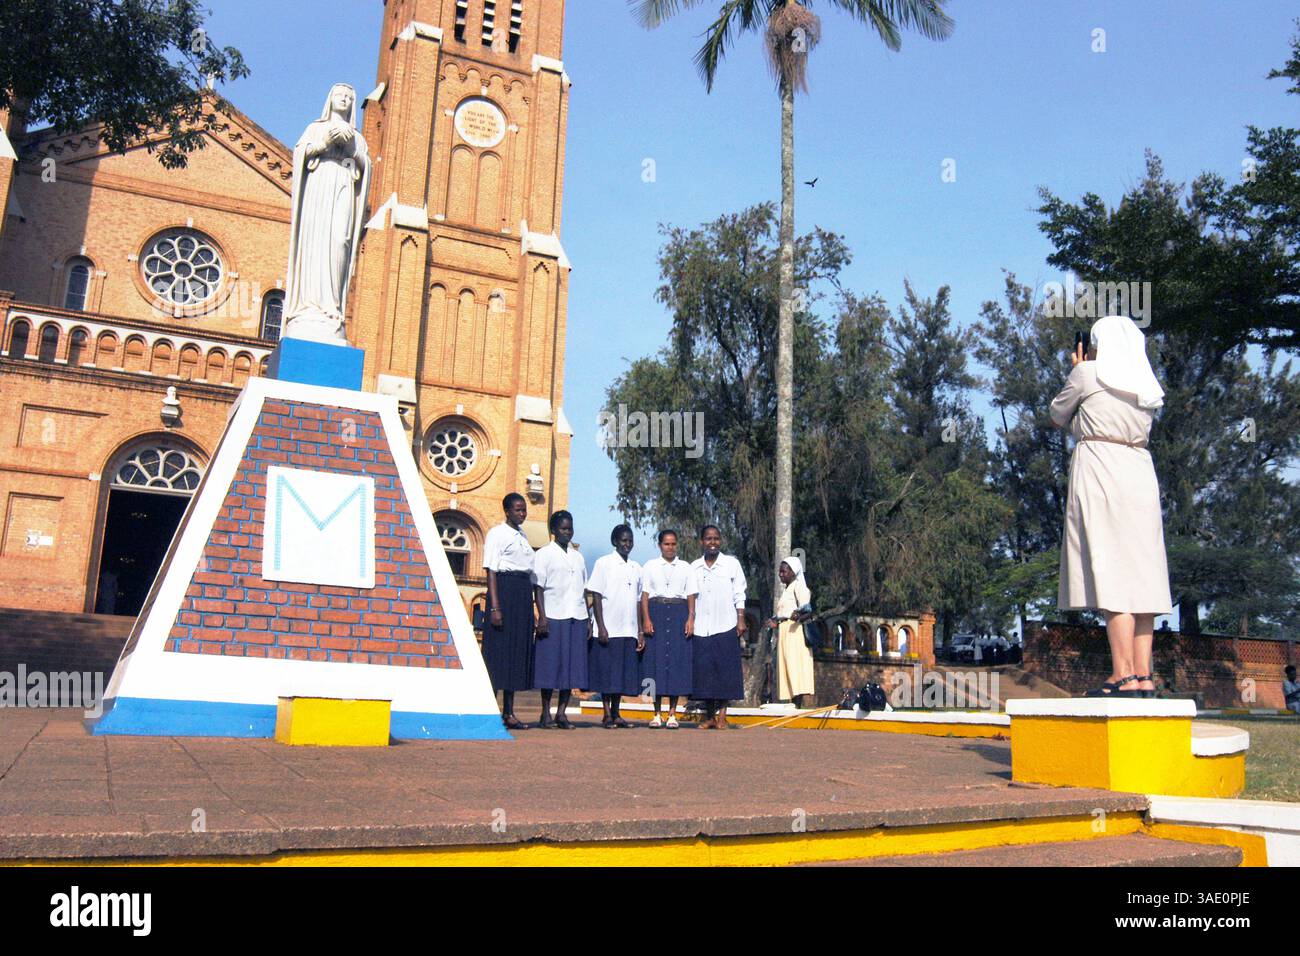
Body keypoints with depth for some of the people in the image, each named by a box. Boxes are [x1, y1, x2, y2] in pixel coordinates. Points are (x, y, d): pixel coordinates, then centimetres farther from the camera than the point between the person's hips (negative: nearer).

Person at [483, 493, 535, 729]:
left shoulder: (522, 536, 18)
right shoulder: (497, 534, -4)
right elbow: (491, 571, -11)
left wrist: (530, 606, 14)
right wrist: (494, 607, -19)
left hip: (523, 594, 7)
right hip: (504, 590, -7)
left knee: (518, 651, 7)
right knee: (499, 650, -6)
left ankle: (509, 712, 12)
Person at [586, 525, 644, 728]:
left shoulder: (636, 568, 14)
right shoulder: (603, 563, -1)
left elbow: (638, 601, 15)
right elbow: (596, 596, -5)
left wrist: (640, 632, 11)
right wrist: (601, 627, -12)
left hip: (629, 631, 5)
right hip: (608, 631, -5)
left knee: (624, 674, 6)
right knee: (607, 673, -2)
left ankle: (615, 714, 15)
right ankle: (607, 715, 6)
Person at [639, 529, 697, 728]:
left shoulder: (685, 568, 11)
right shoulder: (650, 566, 8)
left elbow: (691, 596, 7)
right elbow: (645, 595, 4)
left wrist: (691, 619, -5)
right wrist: (646, 619, -7)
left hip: (679, 614, 1)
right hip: (657, 612, -1)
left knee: (677, 660, -3)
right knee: (656, 660, -2)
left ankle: (672, 713, 2)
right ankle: (657, 714, 5)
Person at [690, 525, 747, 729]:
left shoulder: (732, 564, 5)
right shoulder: (693, 567, 10)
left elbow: (739, 595, 4)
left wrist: (741, 620, -4)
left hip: (725, 627, -2)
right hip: (701, 628, 2)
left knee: (725, 672, -2)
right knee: (704, 672, 2)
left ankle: (722, 715, 3)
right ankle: (710, 716, 10)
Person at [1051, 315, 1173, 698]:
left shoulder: (1089, 373, 0)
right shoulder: (1148, 387, 17)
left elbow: (1059, 416, 11)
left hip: (1097, 470, -6)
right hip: (1139, 474, 6)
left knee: (1110, 572, -10)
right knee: (1139, 573, 5)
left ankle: (1125, 676, -14)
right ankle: (1143, 675, 4)